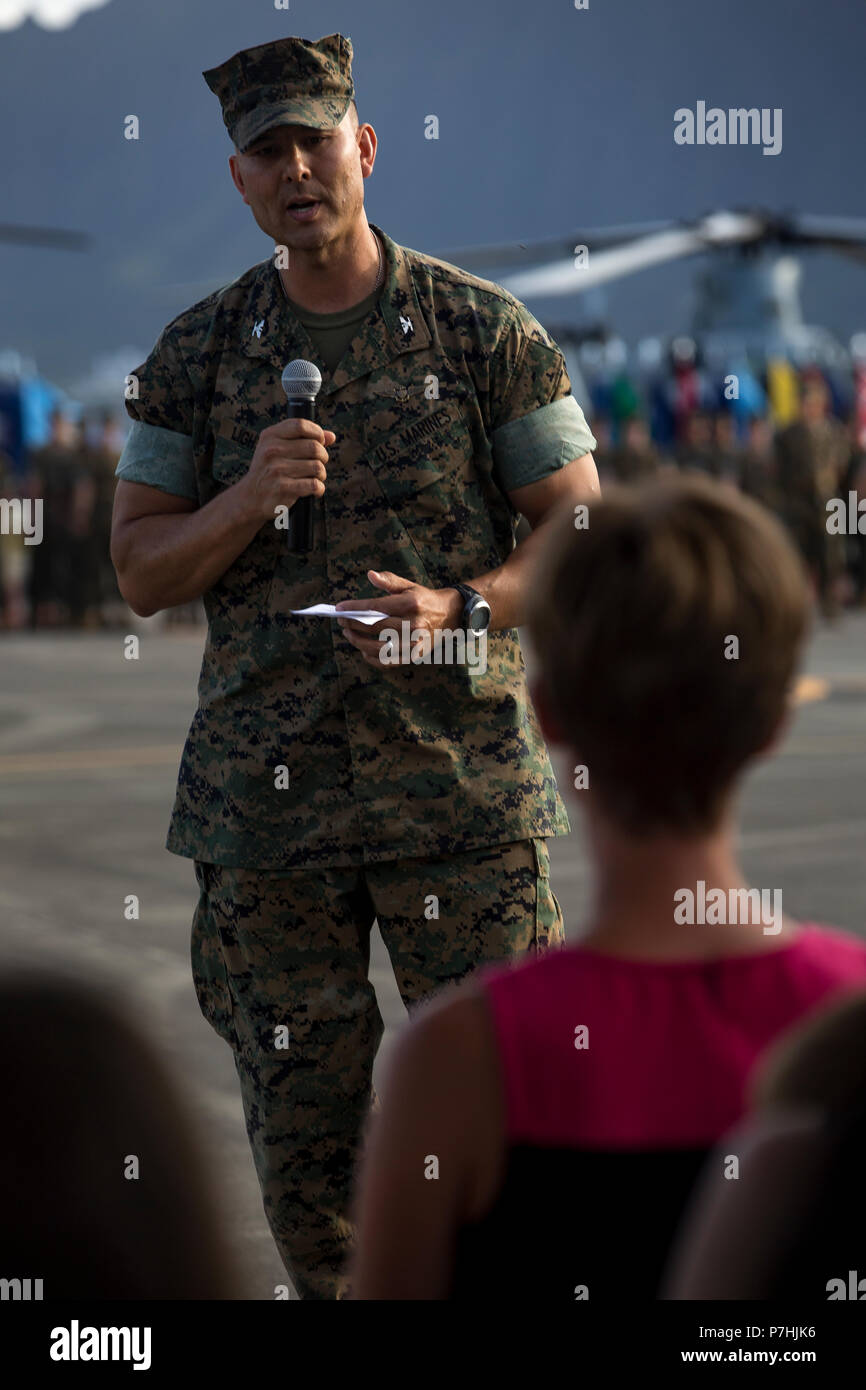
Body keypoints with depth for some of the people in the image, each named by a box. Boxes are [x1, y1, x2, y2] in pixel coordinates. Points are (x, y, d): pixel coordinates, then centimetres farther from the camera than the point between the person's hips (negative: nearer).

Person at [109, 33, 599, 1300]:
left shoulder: (486, 333, 2)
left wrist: (461, 608, -16)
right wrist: (248, 501, -13)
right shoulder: (194, 356, 7)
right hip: (265, 793, 2)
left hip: (460, 778, -2)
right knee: (298, 1113, 6)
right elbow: (141, 574, 6)